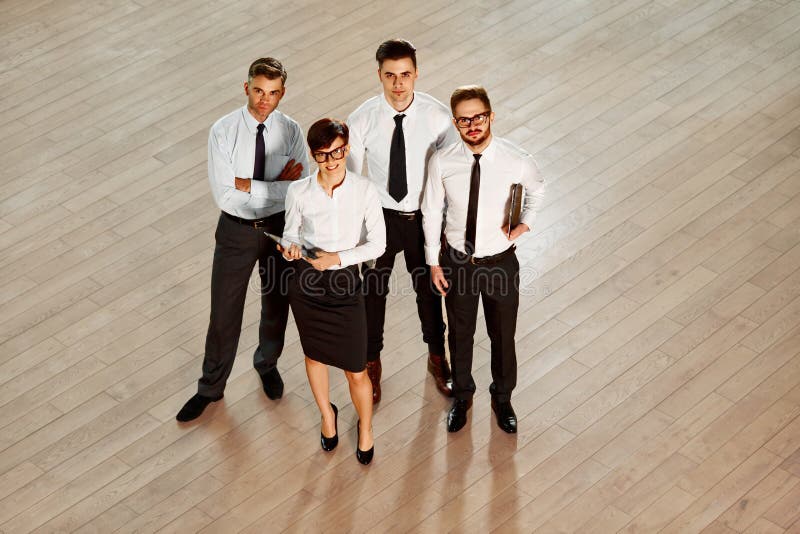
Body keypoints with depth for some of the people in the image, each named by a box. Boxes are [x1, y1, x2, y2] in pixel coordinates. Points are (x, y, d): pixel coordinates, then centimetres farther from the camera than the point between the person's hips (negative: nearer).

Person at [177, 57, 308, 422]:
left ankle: (267, 364, 50)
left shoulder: (291, 132, -13)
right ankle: (211, 387, 30)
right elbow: (224, 196, -22)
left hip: (280, 227, 1)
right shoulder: (223, 132, -17)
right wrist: (277, 186, -23)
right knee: (224, 313, 10)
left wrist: (246, 184, -25)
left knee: (276, 305, 21)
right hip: (236, 230, -1)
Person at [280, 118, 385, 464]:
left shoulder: (364, 190, -11)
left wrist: (338, 258, -18)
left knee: (356, 370, 3)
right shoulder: (298, 192, -9)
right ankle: (327, 414, 49)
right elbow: (291, 234, 3)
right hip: (307, 282, 2)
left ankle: (366, 427, 32)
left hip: (346, 283, -1)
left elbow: (377, 243, -7)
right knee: (315, 355, 21)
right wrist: (291, 248, -20)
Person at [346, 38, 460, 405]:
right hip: (380, 215, 0)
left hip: (424, 216, 0)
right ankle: (371, 362, 44)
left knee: (428, 289, 21)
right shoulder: (362, 121, -20)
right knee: (373, 291, 18)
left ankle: (437, 357, 48)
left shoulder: (438, 117, -20)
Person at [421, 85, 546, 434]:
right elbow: (431, 212, -4)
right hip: (456, 260, 0)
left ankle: (502, 397, 45)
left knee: (502, 335, 18)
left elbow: (537, 189, 6)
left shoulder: (515, 161, -19)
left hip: (500, 261, 0)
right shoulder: (442, 163, -18)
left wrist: (525, 224, -5)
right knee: (460, 333, 21)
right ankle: (462, 394, 47)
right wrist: (434, 263, 0)